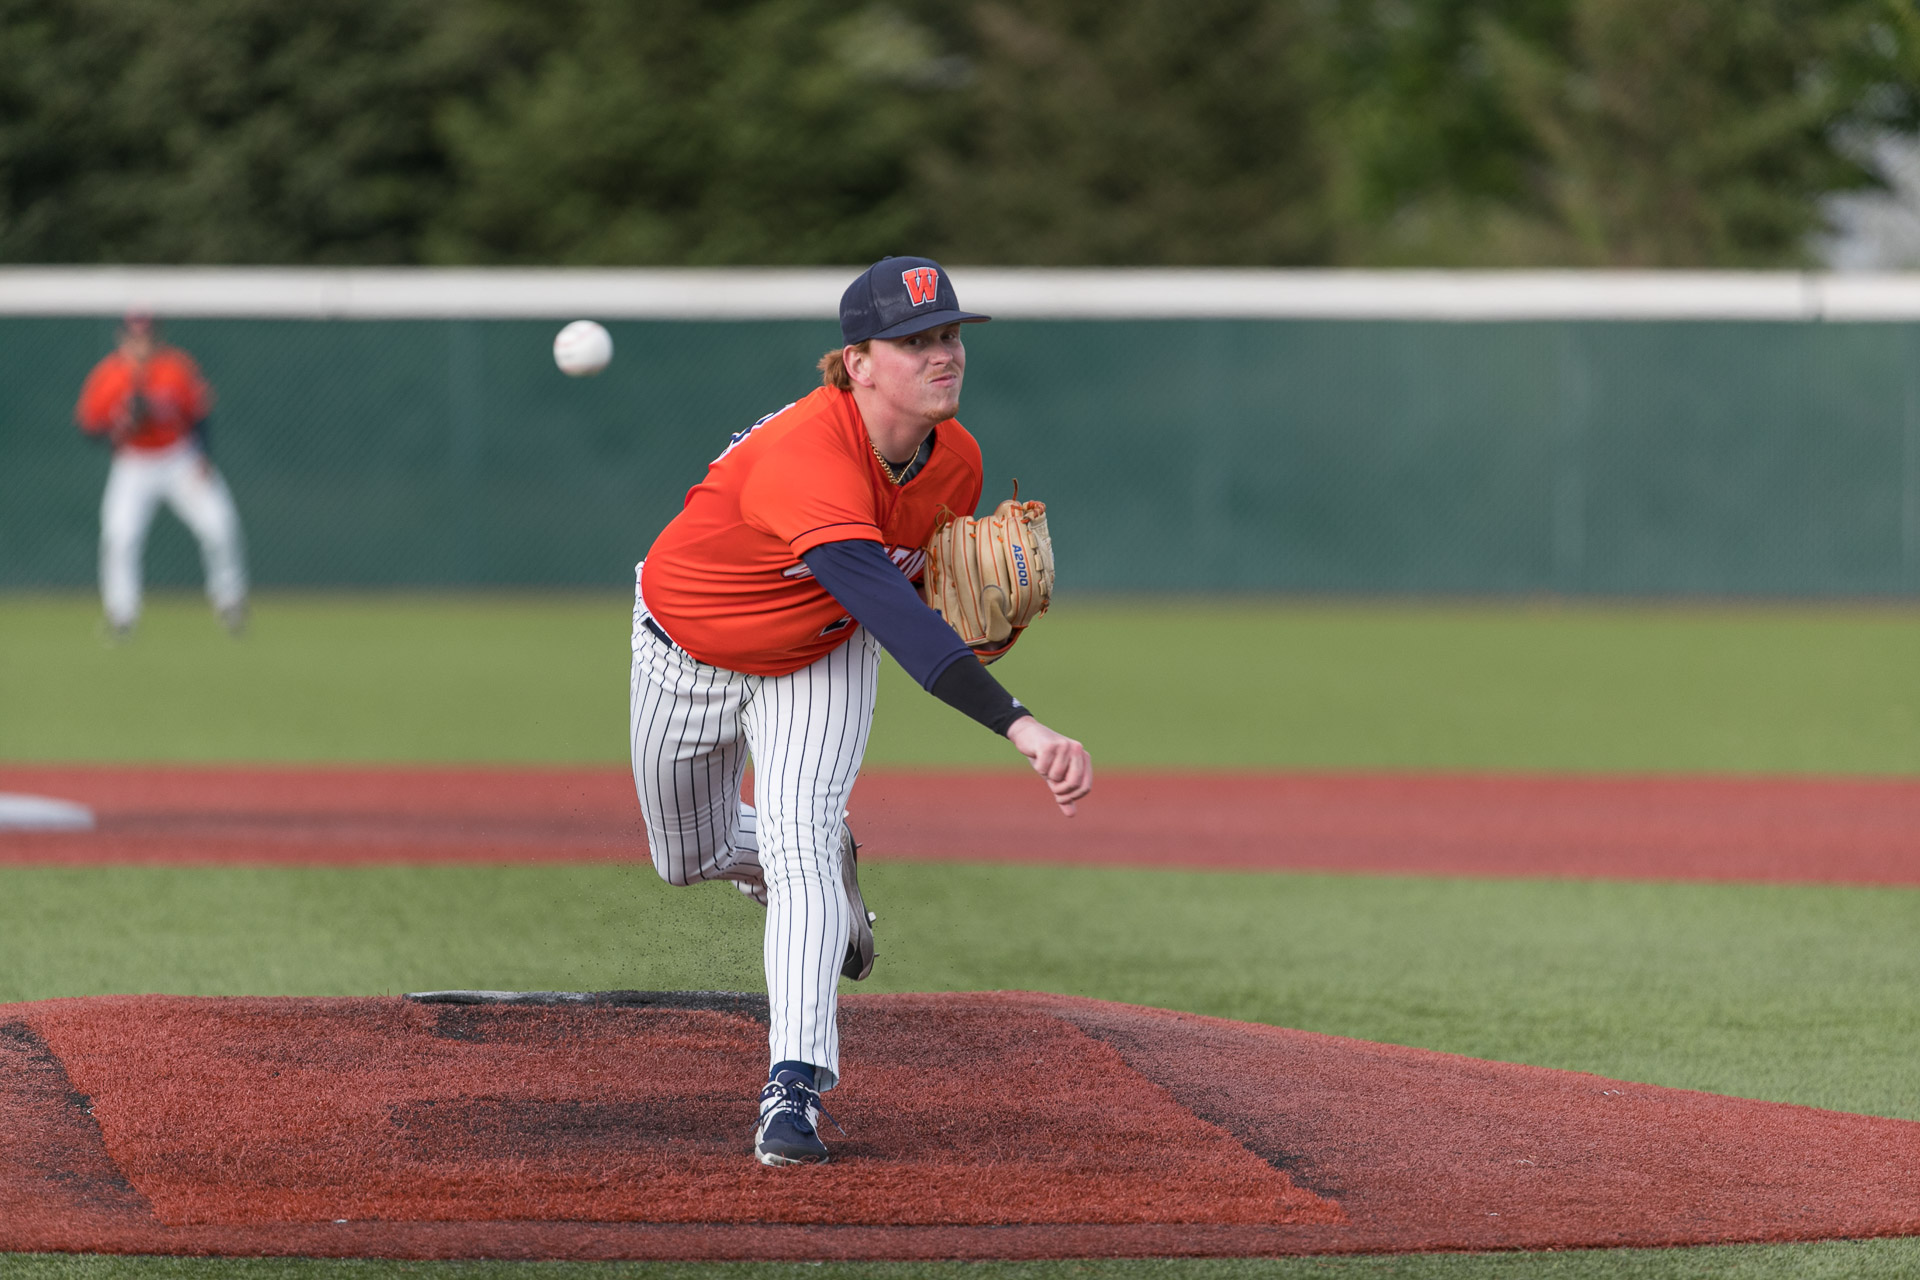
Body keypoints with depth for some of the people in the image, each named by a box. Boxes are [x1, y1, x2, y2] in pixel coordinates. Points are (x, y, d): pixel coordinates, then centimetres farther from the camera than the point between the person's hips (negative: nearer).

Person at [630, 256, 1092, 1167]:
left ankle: (794, 1089, -25)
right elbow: (884, 605, -57)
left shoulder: (956, 461, -20)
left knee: (799, 835, -22)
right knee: (690, 857, 19)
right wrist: (1017, 724, -67)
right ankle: (819, 881, 52)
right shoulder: (806, 454, -45)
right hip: (687, 650, -3)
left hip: (819, 661, 3)